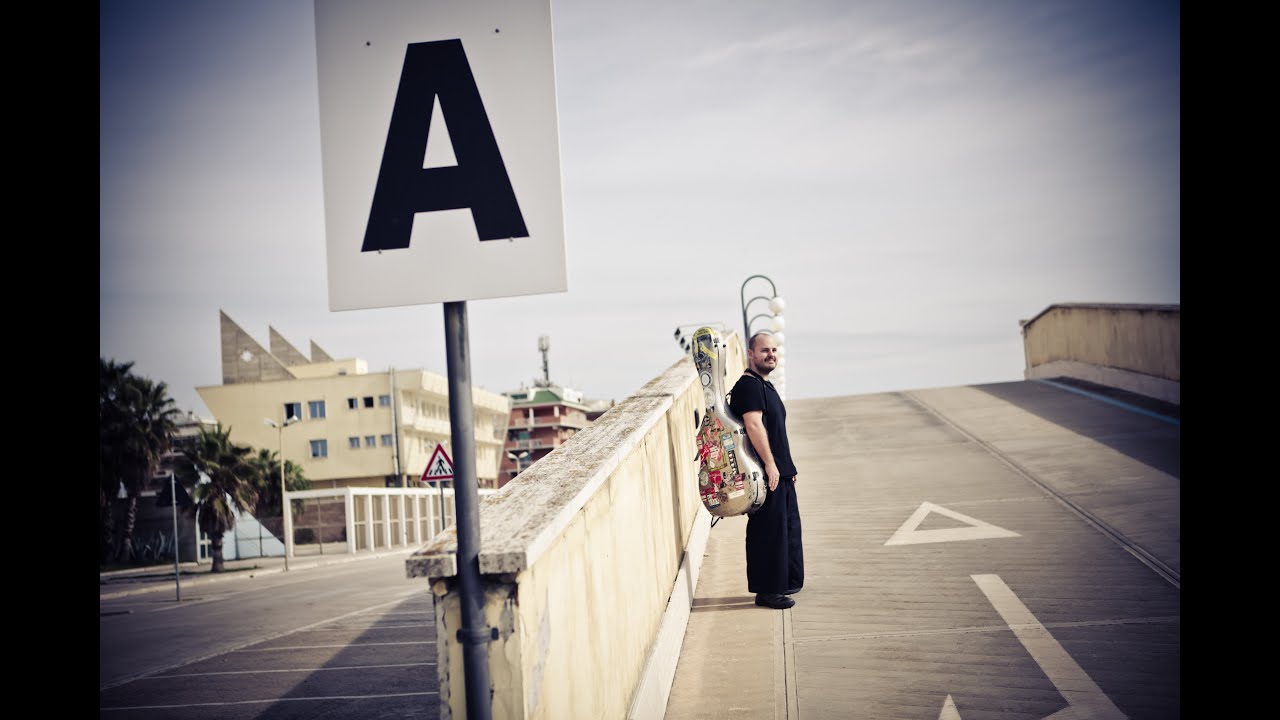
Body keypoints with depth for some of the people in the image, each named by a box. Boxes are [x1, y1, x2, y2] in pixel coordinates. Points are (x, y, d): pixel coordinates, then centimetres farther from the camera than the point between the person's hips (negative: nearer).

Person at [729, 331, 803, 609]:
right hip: (764, 472, -11)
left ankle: (786, 582, 30)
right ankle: (766, 591, 4)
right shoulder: (749, 385, -15)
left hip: (779, 471, 11)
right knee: (768, 530, -4)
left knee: (788, 526, 18)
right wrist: (770, 464, -25)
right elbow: (753, 425, -24)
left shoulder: (765, 385, 18)